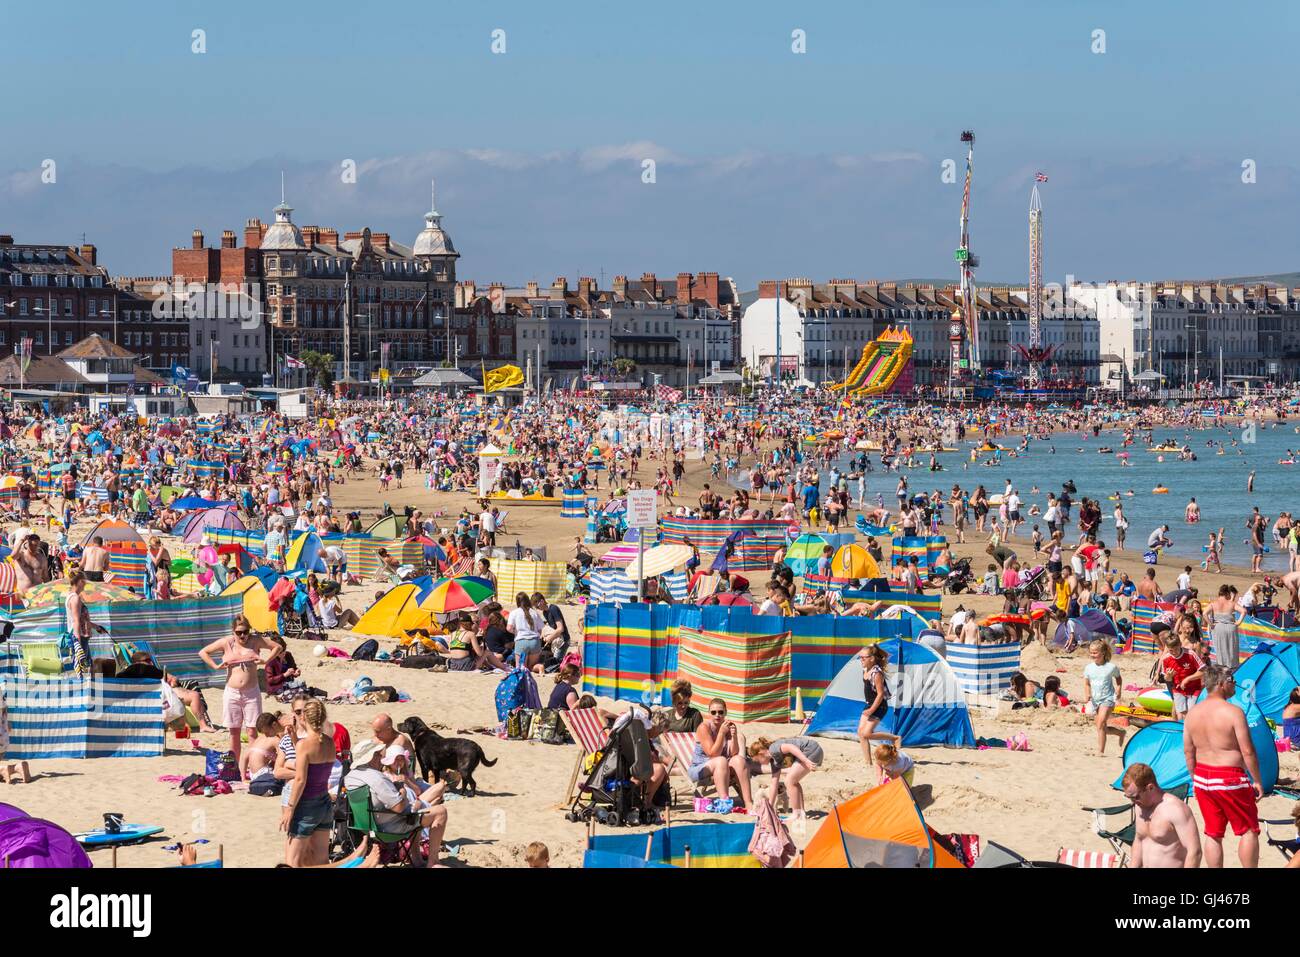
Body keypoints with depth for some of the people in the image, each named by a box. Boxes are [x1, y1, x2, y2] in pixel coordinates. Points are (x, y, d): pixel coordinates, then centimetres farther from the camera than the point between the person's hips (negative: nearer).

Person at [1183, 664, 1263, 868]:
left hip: (1202, 777, 6)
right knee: (1249, 830, 7)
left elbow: (1188, 752, 10)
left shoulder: (1192, 713, 4)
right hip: (1229, 779, -6)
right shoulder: (1233, 712, -15)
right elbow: (1247, 751, -15)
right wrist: (1257, 781, -6)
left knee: (1213, 834, 13)